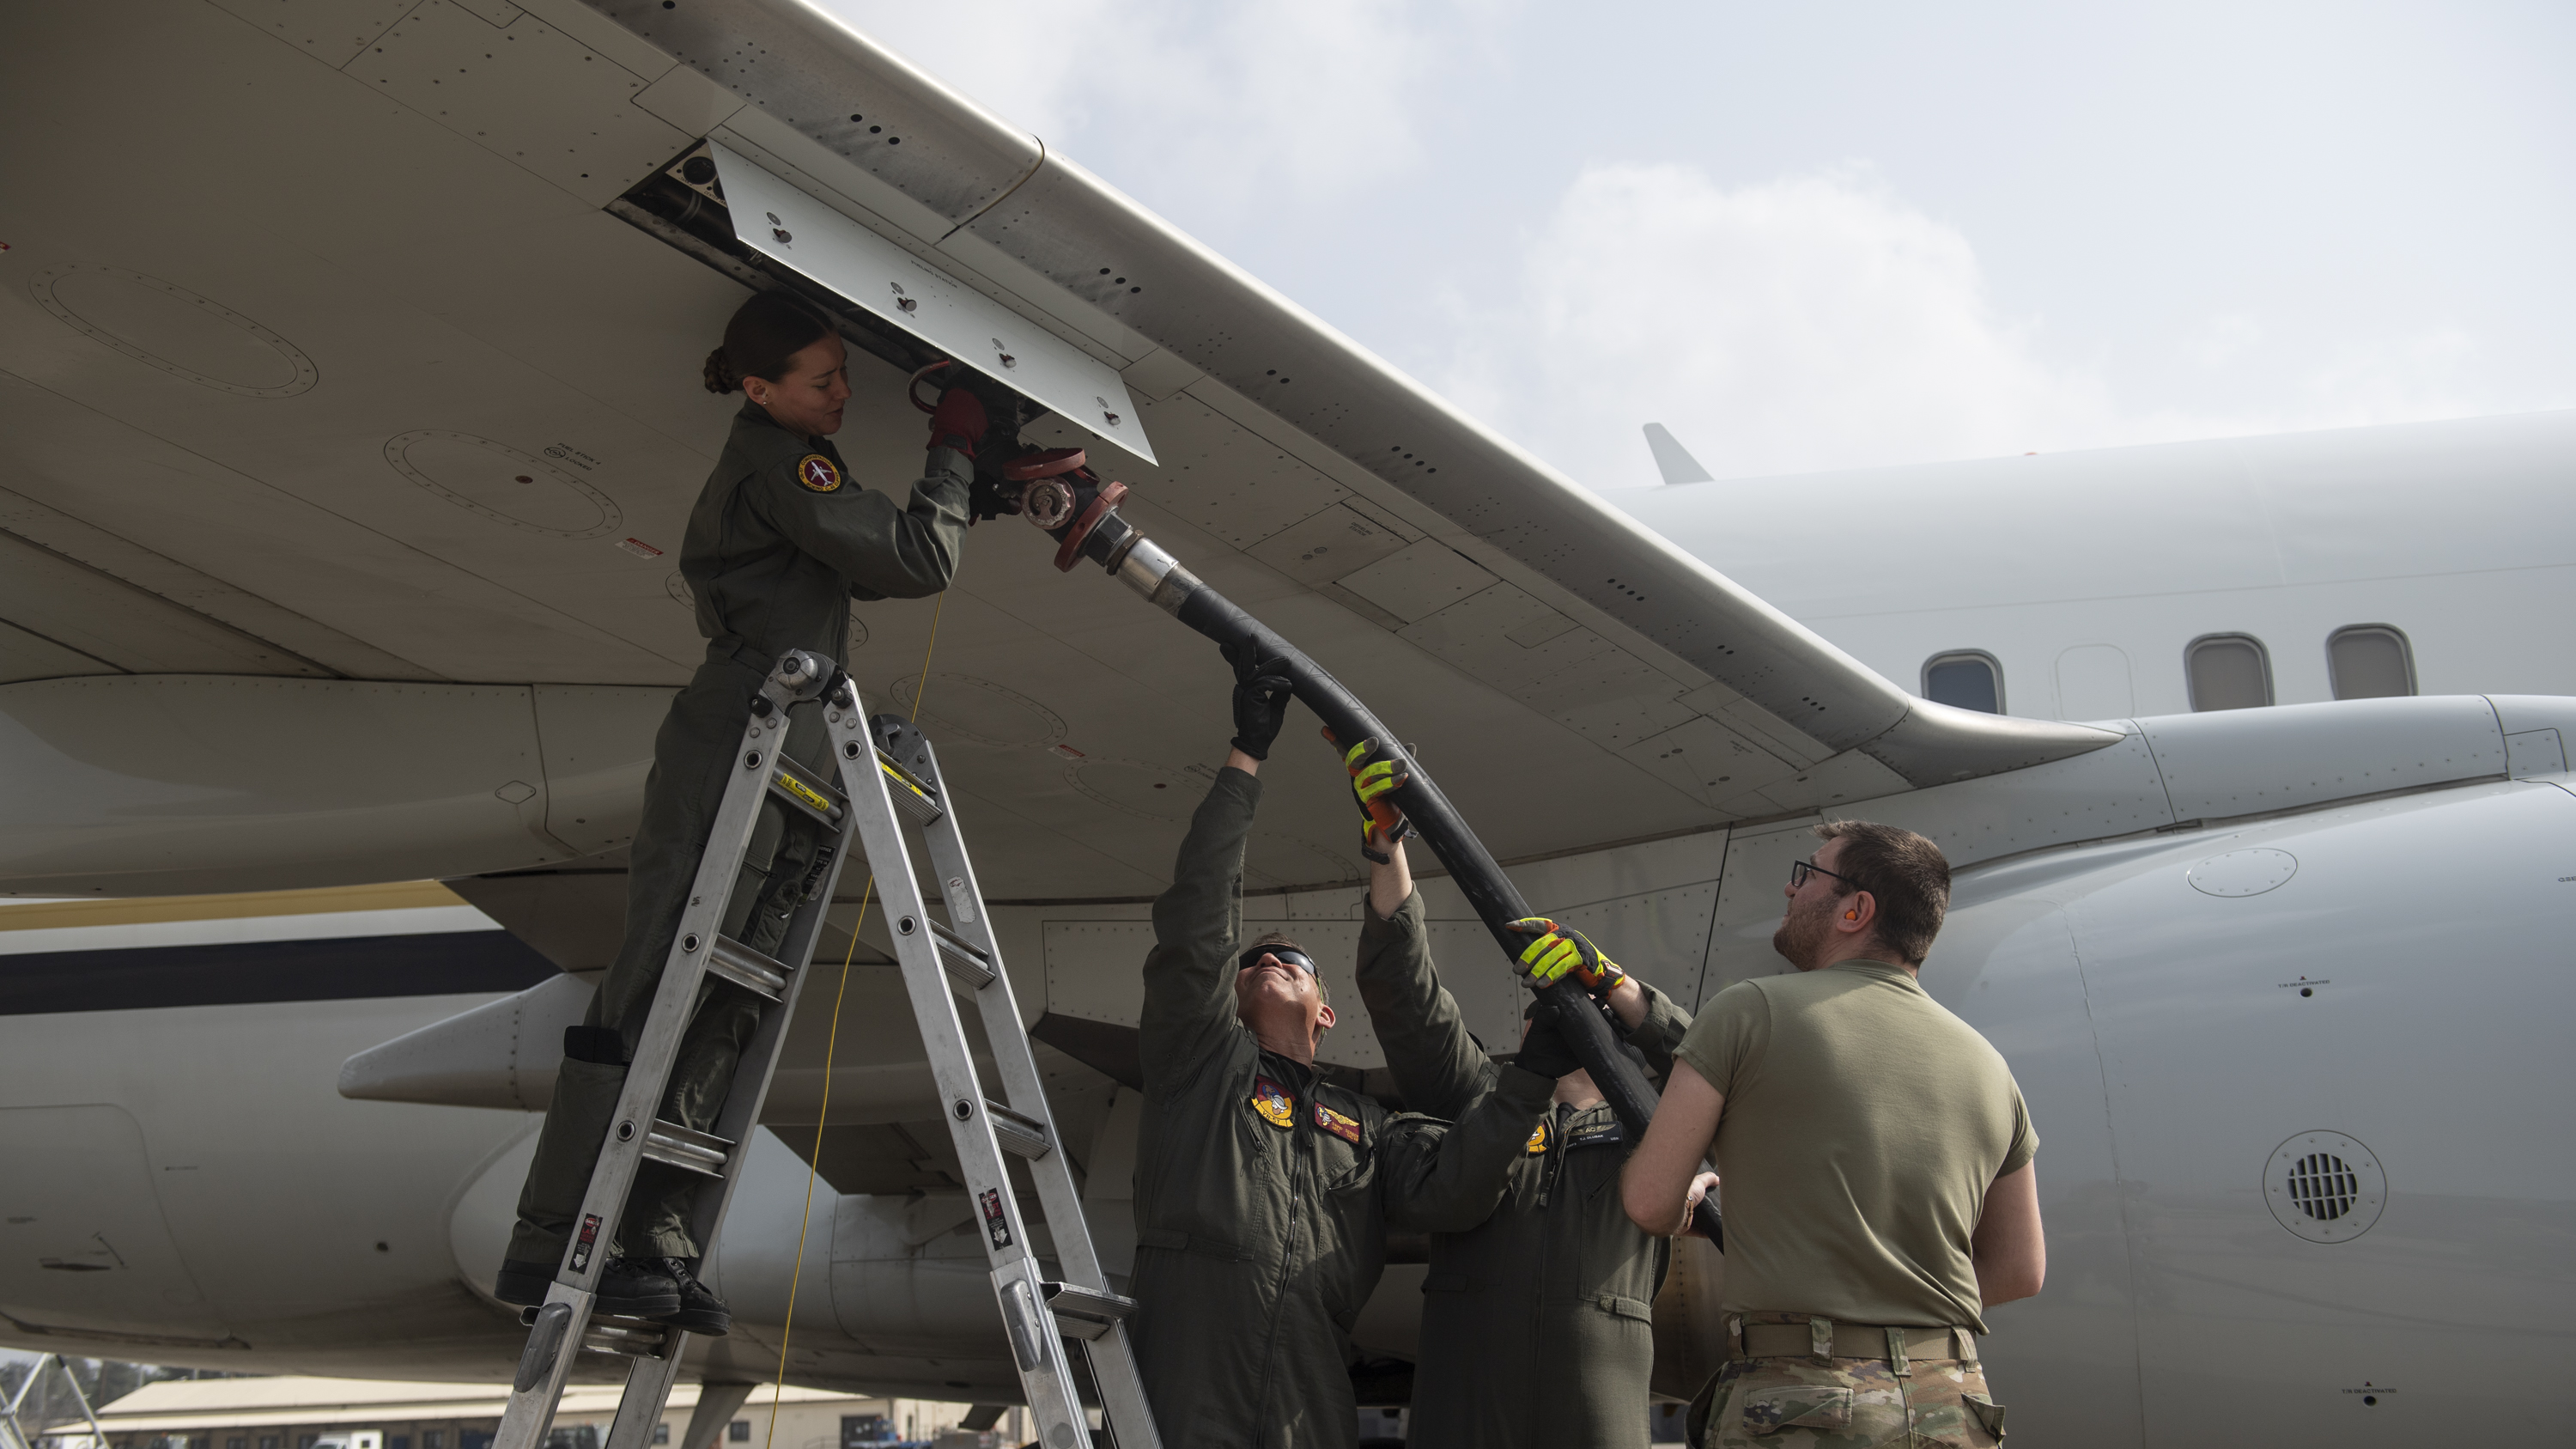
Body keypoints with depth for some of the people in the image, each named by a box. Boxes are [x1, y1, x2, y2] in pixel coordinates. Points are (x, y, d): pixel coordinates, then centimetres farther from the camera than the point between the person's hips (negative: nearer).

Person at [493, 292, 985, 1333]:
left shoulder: (784, 466, 26)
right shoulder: (777, 460, -5)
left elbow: (876, 569, 30)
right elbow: (917, 562, -11)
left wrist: (968, 483, 22)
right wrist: (953, 450, 3)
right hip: (737, 752, -10)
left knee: (719, 1012, 3)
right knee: (654, 994, -12)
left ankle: (652, 1243, 2)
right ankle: (552, 1243, -12)